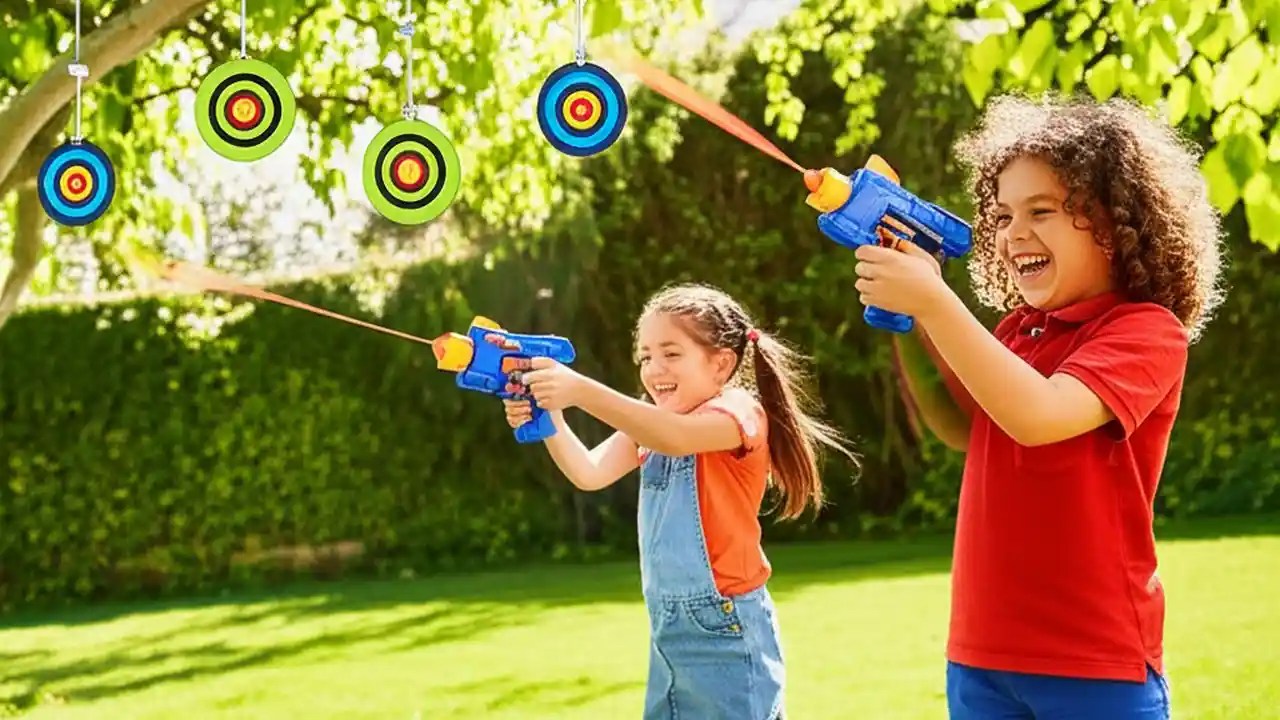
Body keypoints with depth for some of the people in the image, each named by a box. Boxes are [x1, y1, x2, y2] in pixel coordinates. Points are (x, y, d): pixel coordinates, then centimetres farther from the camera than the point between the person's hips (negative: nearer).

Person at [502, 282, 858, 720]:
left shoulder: (739, 413, -12)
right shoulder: (650, 423, 12)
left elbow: (676, 437, -33)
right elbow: (589, 473, -2)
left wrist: (581, 392, -42)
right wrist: (548, 418, -20)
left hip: (725, 630, -7)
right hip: (667, 627, 7)